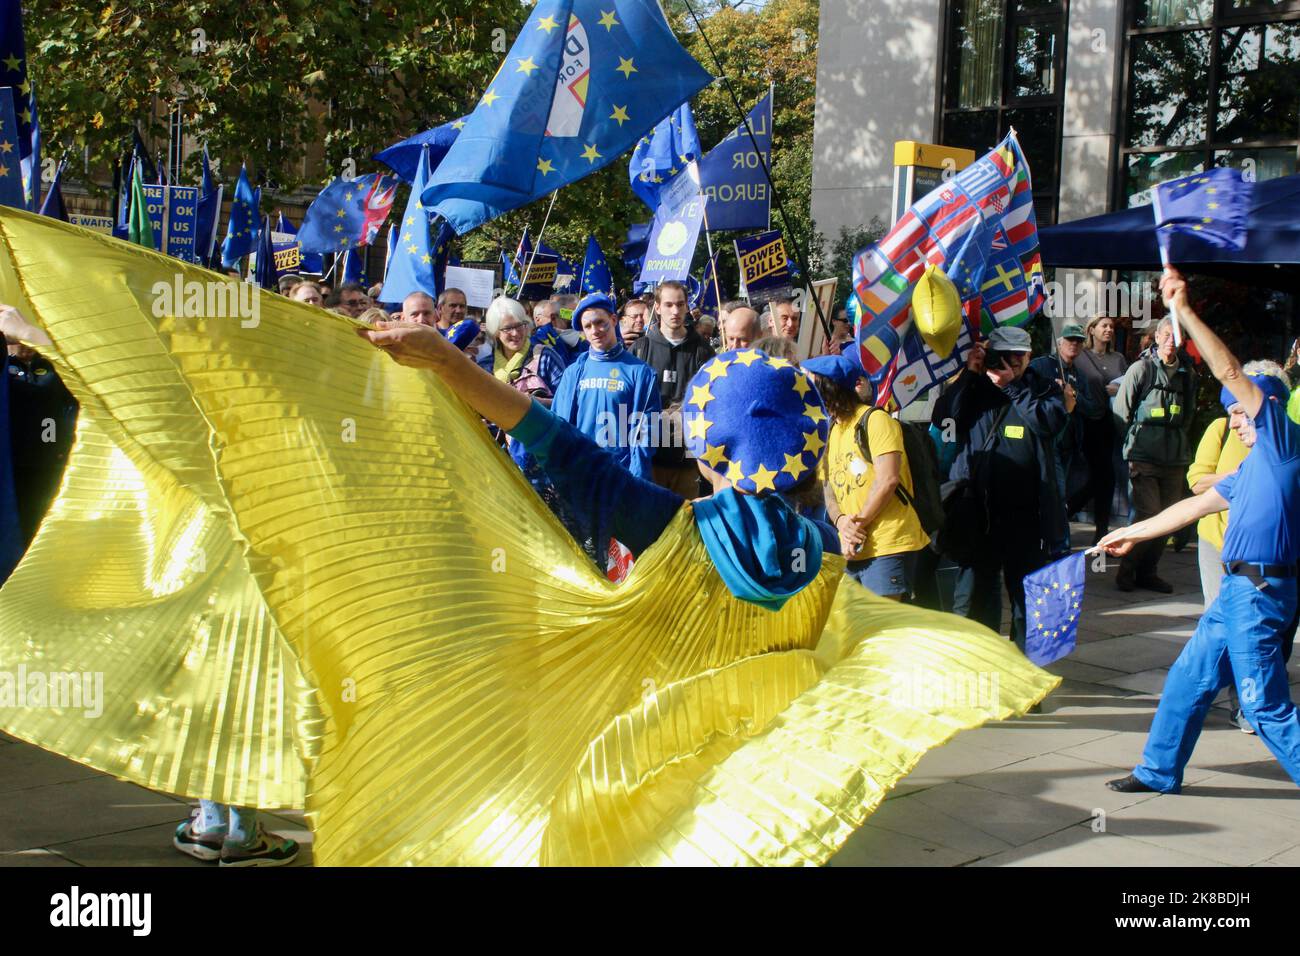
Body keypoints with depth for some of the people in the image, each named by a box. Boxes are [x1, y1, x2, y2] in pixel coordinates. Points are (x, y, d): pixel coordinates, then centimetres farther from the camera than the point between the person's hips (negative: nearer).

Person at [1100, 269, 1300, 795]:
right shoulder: (1253, 467, 20)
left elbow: (1230, 371, -16)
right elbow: (1196, 505, 26)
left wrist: (1184, 310, -16)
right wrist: (1133, 533, 30)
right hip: (1238, 589, 10)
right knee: (1189, 677, 16)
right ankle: (1159, 771, 27)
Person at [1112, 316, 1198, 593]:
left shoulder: (1188, 374, 9)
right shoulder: (1141, 369, -3)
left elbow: (1188, 417, 18)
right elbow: (1121, 412, -2)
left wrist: (1183, 448, 11)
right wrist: (1133, 447, -5)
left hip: (1175, 460, 5)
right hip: (1144, 457, -5)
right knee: (1148, 516, -10)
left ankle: (1147, 571, 20)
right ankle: (1127, 570, 7)